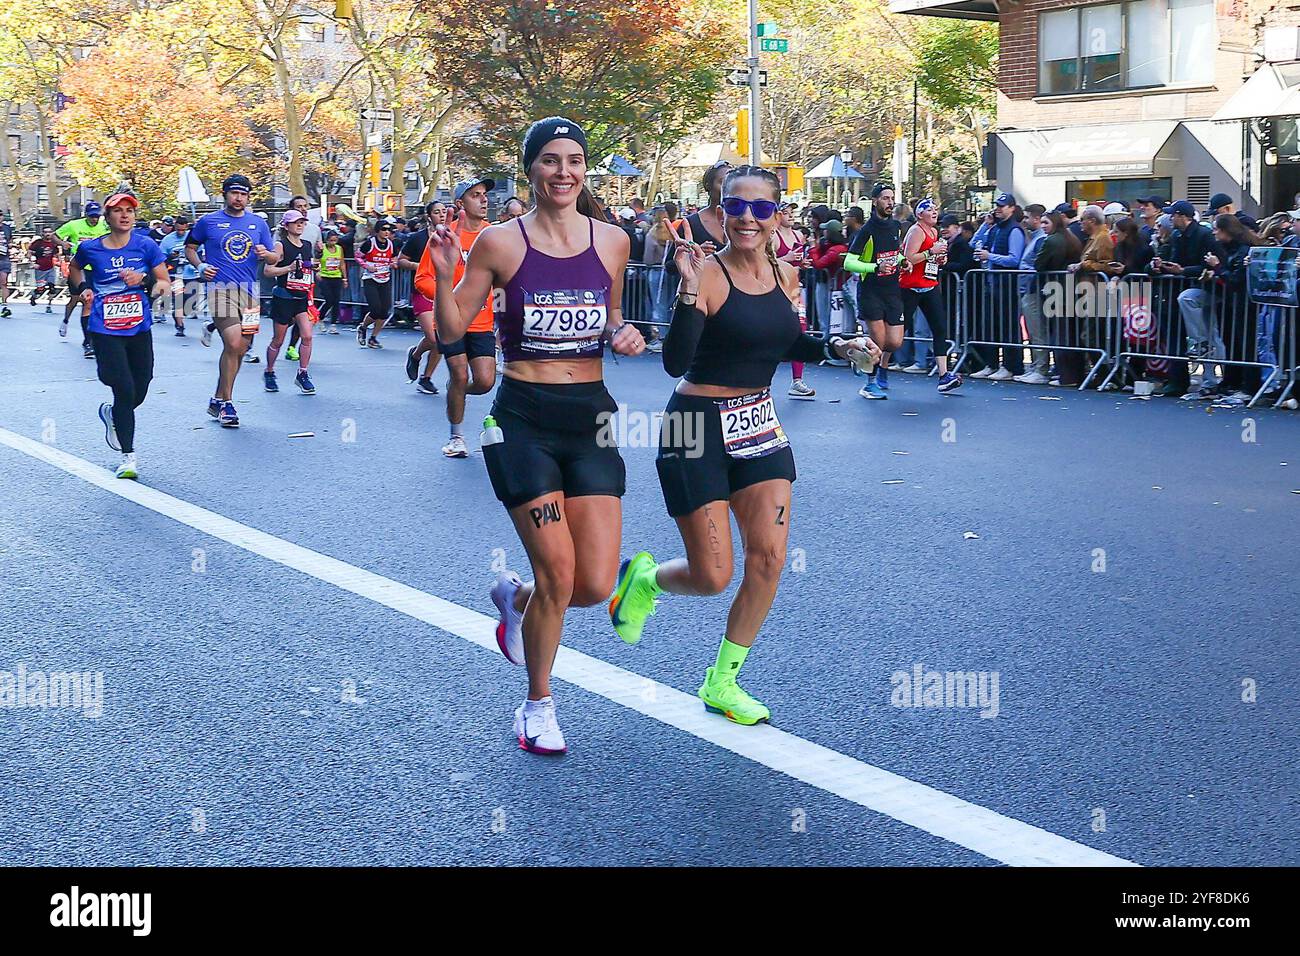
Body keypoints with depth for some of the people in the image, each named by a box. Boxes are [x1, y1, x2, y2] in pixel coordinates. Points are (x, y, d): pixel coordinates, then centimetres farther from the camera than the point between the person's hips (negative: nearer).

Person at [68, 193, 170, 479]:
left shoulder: (146, 246, 0)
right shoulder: (90, 248, 0)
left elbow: (166, 285, 1)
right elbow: (74, 268, 22)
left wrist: (143, 278, -16)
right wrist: (83, 289, 5)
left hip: (139, 327, 2)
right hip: (105, 330, -2)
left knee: (140, 392, 9)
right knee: (125, 390, -12)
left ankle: (111, 414, 44)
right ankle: (128, 455, -2)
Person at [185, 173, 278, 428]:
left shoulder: (258, 223, 12)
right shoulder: (208, 221, 4)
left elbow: (275, 257, 16)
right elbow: (189, 248, 15)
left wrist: (266, 254, -7)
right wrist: (200, 266, -3)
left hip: (249, 291, 5)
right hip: (220, 288, -5)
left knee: (241, 349, 8)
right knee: (233, 344, -19)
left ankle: (218, 399, 25)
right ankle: (226, 403, -8)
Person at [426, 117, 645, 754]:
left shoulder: (611, 241, 5)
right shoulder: (501, 242, -3)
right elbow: (453, 330, 0)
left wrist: (624, 336, -2)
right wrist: (444, 275, -16)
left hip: (591, 417, 3)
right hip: (523, 420, -3)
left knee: (596, 583, -3)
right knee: (559, 575, -7)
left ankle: (516, 599, 34)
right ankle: (538, 706, 18)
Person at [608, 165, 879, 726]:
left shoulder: (785, 275, 4)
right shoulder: (708, 274, -16)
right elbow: (675, 364, -26)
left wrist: (838, 348, 4)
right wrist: (689, 289, -35)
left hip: (758, 423, 6)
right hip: (699, 427, -6)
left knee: (769, 557, -1)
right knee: (712, 578, -4)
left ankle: (722, 682, 16)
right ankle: (643, 578, 31)